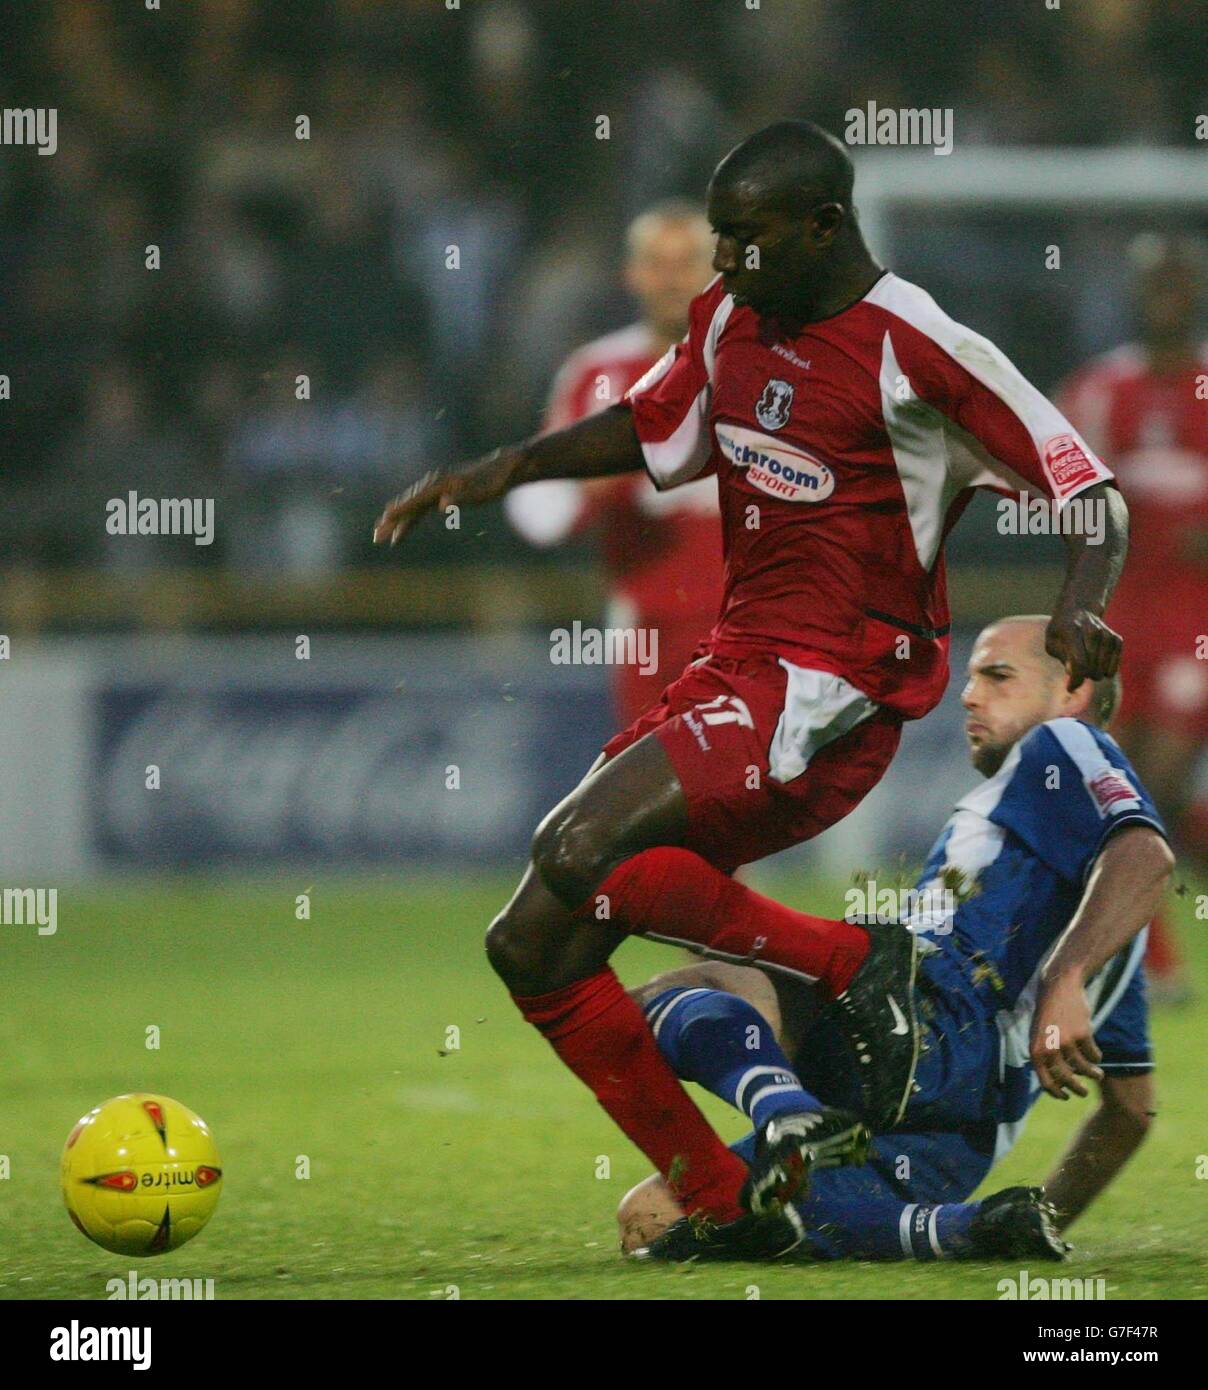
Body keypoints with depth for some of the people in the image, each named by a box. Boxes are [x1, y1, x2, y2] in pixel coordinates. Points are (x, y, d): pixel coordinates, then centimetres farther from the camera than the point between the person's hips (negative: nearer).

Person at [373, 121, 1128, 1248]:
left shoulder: (920, 350, -11)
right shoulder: (729, 319, 10)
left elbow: (1090, 492, -8)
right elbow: (647, 429, 30)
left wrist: (1080, 606, -26)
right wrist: (502, 470, 18)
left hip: (833, 690, -8)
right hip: (730, 670, 8)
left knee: (580, 848, -29)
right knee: (533, 947, 1)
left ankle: (858, 962, -16)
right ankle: (723, 1205, 5)